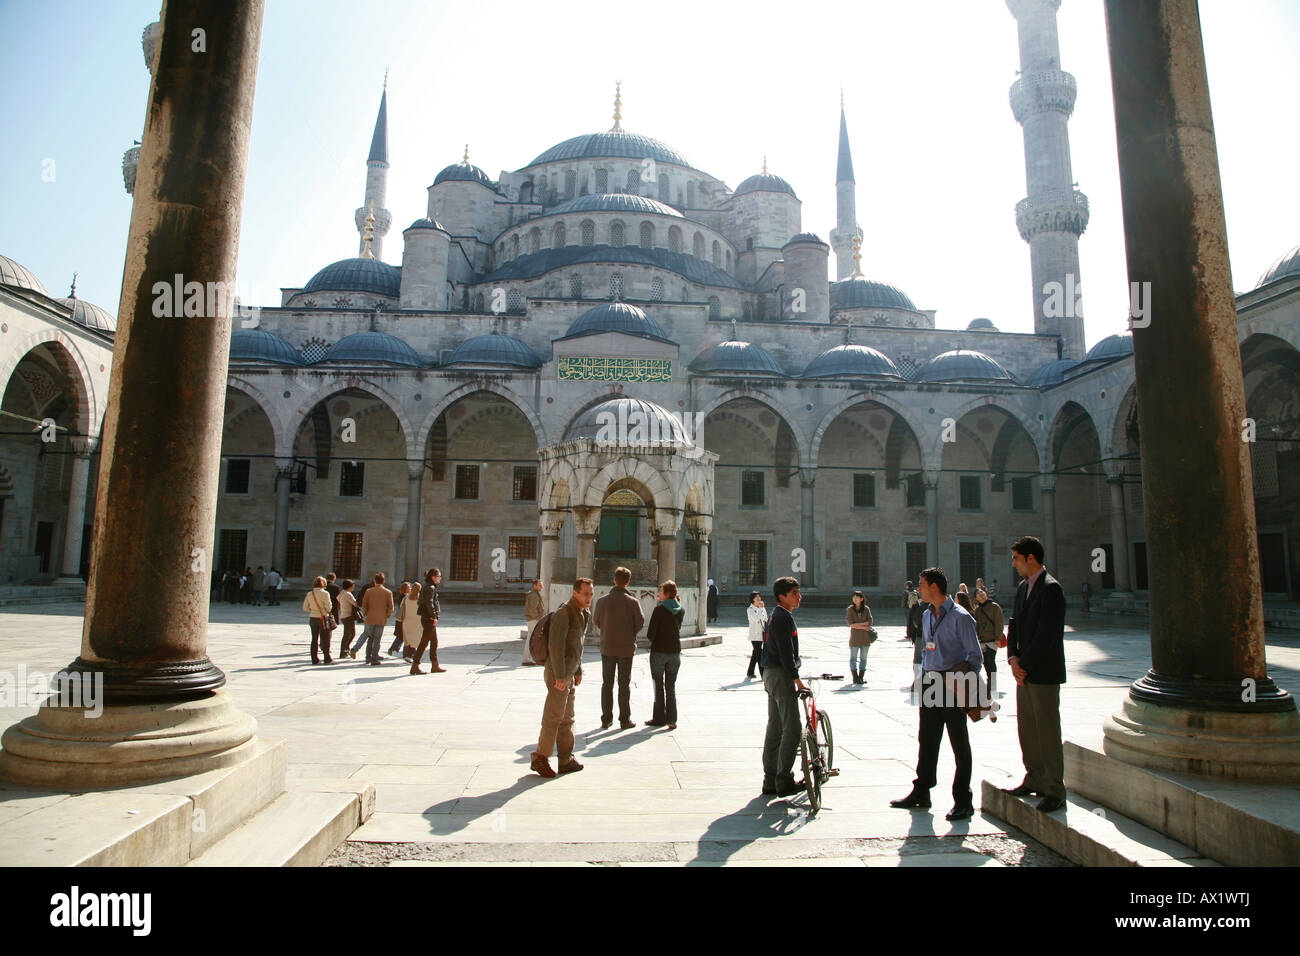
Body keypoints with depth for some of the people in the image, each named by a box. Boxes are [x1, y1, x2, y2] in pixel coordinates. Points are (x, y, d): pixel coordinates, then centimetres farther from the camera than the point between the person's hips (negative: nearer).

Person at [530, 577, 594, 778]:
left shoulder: (584, 614, 12)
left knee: (566, 719, 14)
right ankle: (540, 758, 7)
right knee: (553, 717, -3)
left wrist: (578, 671, 20)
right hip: (558, 674, -10)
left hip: (568, 674, 10)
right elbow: (556, 646, -22)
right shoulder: (563, 613, -18)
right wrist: (560, 676, -23)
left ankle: (566, 760, 22)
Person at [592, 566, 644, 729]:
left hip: (607, 647, 1)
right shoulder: (633, 602, -12)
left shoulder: (602, 601, -7)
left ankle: (606, 719, 15)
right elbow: (640, 623, -7)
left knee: (607, 684, 12)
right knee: (624, 684, 8)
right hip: (626, 648, -1)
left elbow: (596, 621, 3)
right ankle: (625, 720, 13)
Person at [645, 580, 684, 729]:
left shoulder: (659, 609, -14)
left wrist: (654, 640, 4)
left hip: (659, 651, -4)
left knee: (659, 686, 8)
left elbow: (650, 633, -14)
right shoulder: (681, 611, 3)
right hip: (675, 651, 4)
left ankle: (659, 718, 15)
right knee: (671, 686, 11)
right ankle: (672, 719, 8)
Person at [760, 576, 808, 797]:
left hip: (772, 674, 11)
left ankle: (771, 781, 17)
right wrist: (797, 680, -18)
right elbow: (786, 653, -20)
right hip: (781, 675, -11)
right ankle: (784, 781, -5)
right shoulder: (783, 616, -14)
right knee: (792, 728, -8)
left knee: (775, 728, 12)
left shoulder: (777, 615, 18)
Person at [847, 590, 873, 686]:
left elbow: (869, 622, -6)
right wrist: (863, 627, -13)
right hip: (854, 636, -2)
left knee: (863, 658, 7)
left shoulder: (866, 609, 2)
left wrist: (858, 624, -13)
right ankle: (855, 678, 7)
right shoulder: (850, 609, -3)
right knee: (853, 658, 0)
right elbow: (850, 623, -11)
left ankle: (861, 677, 14)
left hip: (865, 637, 2)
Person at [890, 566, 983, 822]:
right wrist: (924, 679, 16)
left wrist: (966, 685, -13)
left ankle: (963, 802, 12)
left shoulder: (960, 617, -11)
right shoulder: (927, 615, 13)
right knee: (926, 740, 13)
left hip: (952, 685, -7)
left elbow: (976, 655, -8)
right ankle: (921, 793, 24)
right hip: (929, 683, 7)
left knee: (959, 743, 2)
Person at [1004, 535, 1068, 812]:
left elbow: (1046, 634, -19)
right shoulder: (1023, 587, 13)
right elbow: (1014, 624, 13)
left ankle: (1055, 791, 10)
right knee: (1026, 728, 15)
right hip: (1024, 672, 8)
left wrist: (1024, 664, -13)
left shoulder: (1050, 588, -15)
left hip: (1044, 672, -8)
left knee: (1048, 731, 0)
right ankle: (1034, 780, 27)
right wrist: (1013, 659, -1)